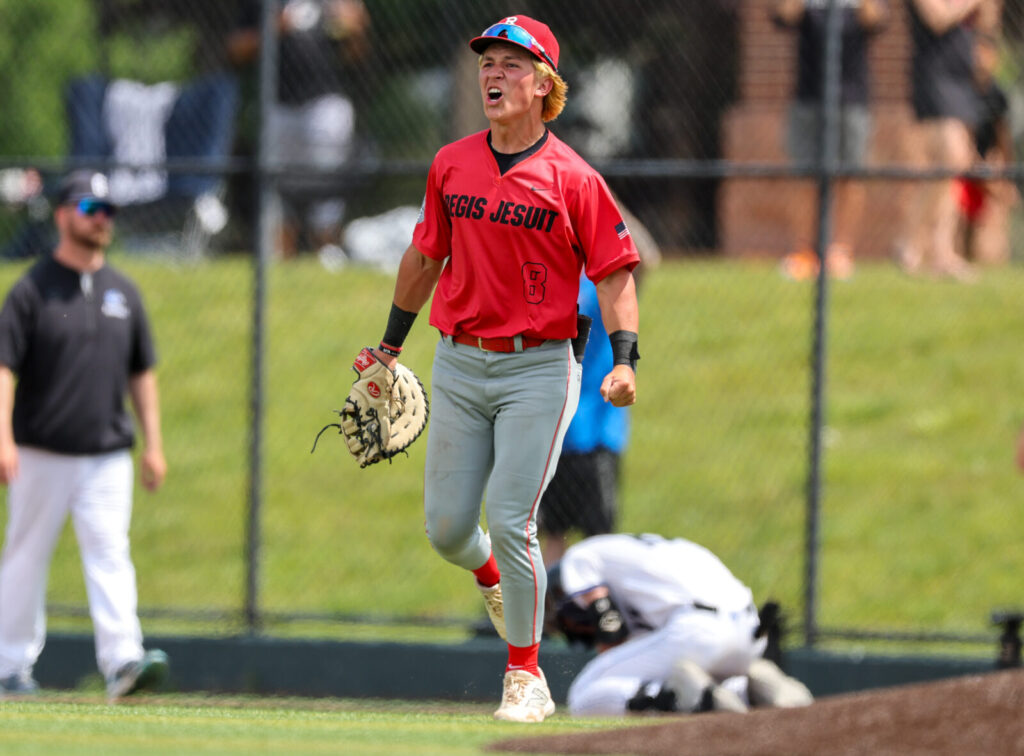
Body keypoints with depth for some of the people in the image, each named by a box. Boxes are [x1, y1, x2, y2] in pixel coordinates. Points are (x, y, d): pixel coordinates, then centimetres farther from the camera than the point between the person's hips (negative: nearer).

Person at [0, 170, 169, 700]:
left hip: (107, 455, 3)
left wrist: (152, 444, 10)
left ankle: (122, 659, -22)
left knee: (110, 553, -11)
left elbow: (142, 373, 17)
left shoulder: (123, 292, 12)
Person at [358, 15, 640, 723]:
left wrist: (625, 360, -16)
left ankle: (526, 675, 4)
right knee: (446, 528, 4)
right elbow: (425, 257, 18)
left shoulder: (573, 178, -7)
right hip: (459, 365, 4)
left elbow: (615, 273, -5)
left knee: (511, 524, -11)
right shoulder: (450, 165, 6)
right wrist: (391, 342, 21)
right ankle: (493, 575, 41)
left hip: (538, 370, -4)